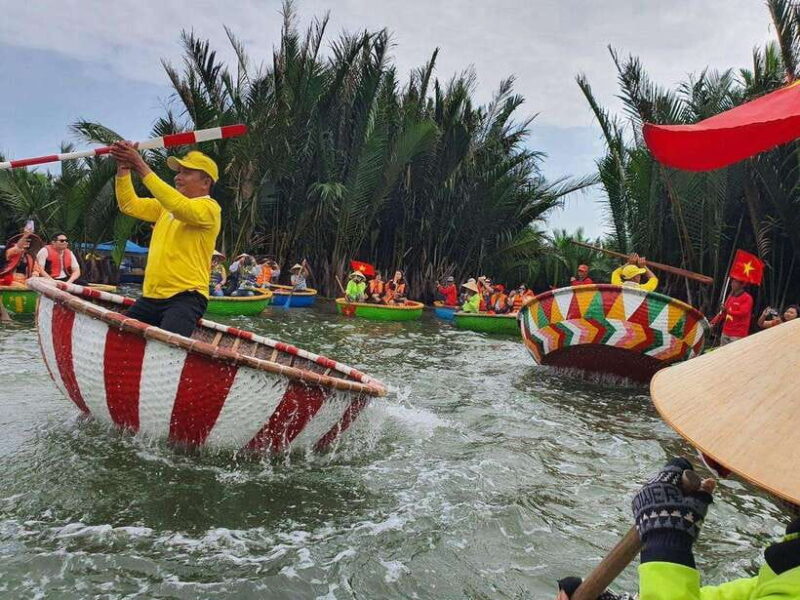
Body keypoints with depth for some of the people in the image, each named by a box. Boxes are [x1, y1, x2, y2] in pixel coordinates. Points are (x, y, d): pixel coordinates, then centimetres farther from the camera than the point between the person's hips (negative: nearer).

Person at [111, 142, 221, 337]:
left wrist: (142, 168, -27)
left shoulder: (209, 208, -8)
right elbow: (130, 205, 12)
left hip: (186, 297, -9)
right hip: (151, 296, 9)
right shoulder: (165, 206, 18)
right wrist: (123, 169, -2)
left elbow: (180, 206, -27)